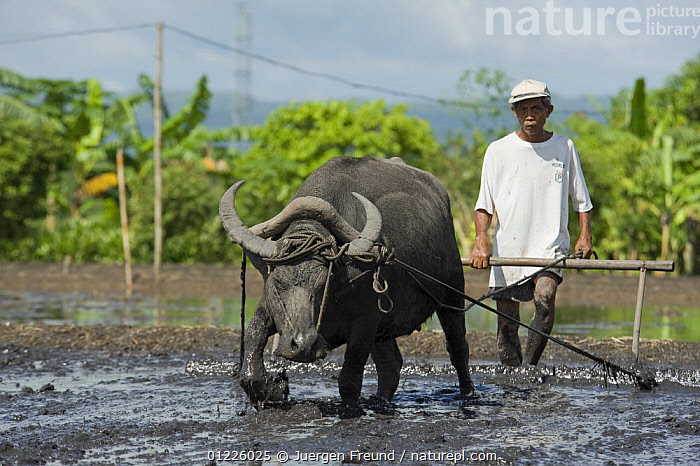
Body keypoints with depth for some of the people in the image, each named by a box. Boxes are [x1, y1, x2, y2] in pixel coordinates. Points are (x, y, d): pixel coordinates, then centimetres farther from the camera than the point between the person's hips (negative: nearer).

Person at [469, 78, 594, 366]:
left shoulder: (564, 147, 7)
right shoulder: (498, 150, 4)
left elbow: (581, 200, 14)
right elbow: (485, 204, 4)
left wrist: (585, 236, -1)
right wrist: (481, 241, -12)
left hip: (550, 243, -1)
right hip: (508, 245, 1)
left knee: (545, 296, -28)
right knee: (507, 324, 0)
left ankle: (530, 367, -21)